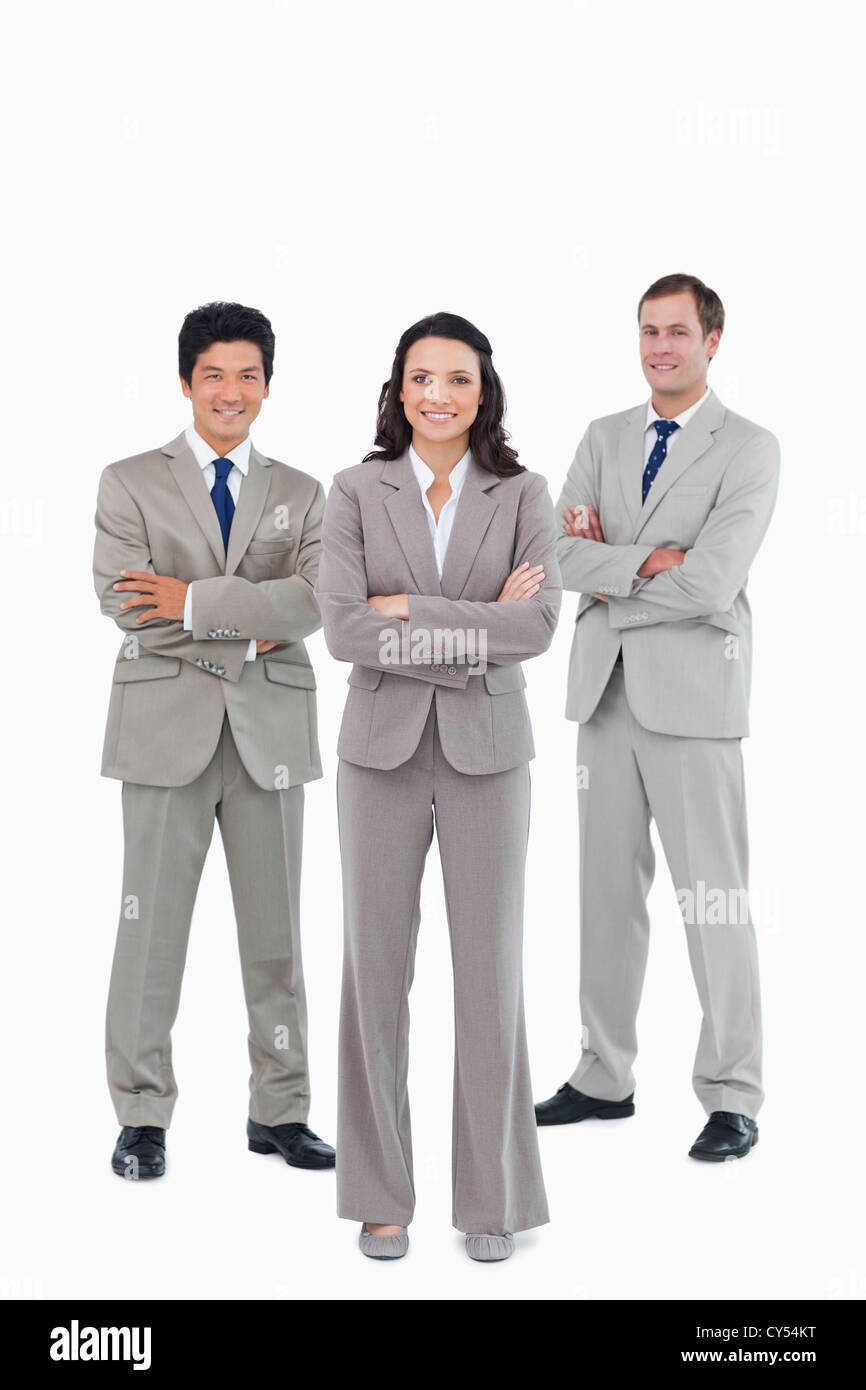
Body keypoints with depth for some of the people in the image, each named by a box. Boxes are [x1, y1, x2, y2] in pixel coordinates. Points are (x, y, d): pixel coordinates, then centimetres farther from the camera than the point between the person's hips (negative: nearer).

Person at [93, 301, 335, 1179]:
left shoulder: (300, 495, 12)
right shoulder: (130, 484, 6)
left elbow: (311, 602, -6)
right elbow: (127, 604, -9)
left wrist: (194, 599, -14)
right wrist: (250, 630, -10)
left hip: (270, 727, 2)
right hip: (167, 725, -2)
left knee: (275, 926, 7)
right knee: (152, 922, 0)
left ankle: (279, 1112, 17)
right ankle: (142, 1116, 10)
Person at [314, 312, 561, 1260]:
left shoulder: (522, 495, 2)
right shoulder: (356, 491, 1)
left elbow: (539, 623, -12)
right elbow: (343, 630, -12)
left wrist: (410, 609, -15)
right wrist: (481, 630, -13)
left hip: (486, 752, 0)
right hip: (383, 748, 0)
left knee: (490, 965, 3)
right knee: (377, 963, 4)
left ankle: (491, 1193, 16)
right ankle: (380, 1192, 17)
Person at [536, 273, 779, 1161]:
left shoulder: (748, 450, -4)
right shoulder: (604, 439, 12)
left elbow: (710, 584, -16)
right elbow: (563, 555, -1)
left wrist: (609, 573, -6)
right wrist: (647, 562, -15)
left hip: (691, 695, -5)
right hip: (607, 689, 6)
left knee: (713, 899, -3)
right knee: (608, 888, 12)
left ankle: (731, 1099, 6)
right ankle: (605, 1077, 23)